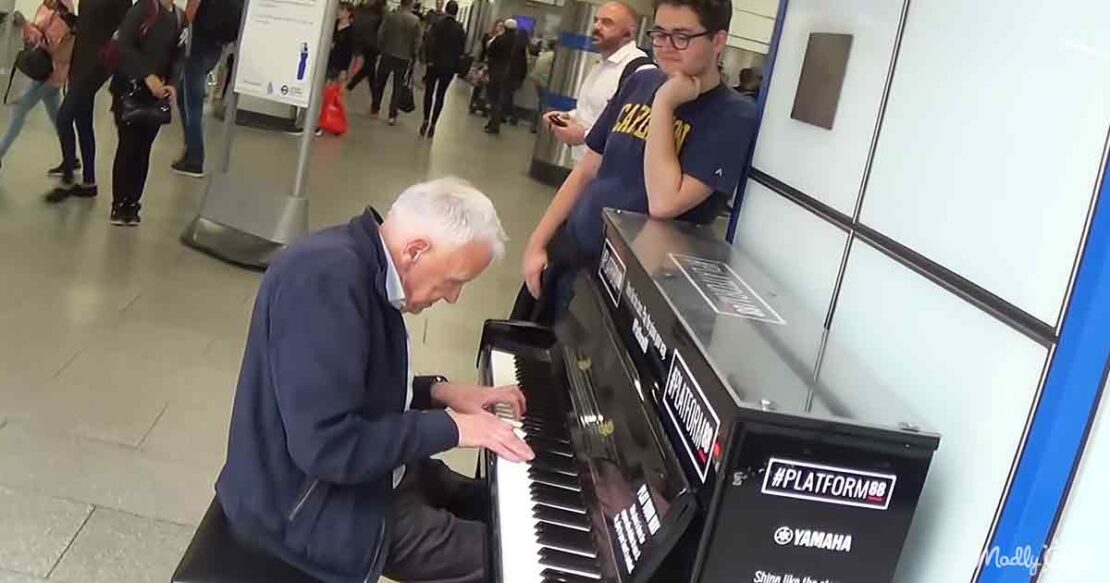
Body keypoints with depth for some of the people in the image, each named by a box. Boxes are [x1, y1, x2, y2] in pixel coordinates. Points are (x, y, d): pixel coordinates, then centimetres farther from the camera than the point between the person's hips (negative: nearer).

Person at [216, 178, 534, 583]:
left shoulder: (365, 264, 3)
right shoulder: (328, 277, -28)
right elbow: (327, 447, -33)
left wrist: (437, 392, 2)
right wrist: (448, 427, -23)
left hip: (355, 468, 10)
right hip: (307, 506, -10)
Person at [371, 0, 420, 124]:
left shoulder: (390, 16, -8)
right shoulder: (415, 21, -9)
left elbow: (380, 34, -7)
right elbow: (416, 41, -8)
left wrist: (382, 48, 8)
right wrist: (412, 56, 6)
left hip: (388, 55, 0)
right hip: (404, 58, 0)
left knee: (380, 83, 17)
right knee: (397, 88, 8)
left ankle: (375, 109, 23)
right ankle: (392, 115, 6)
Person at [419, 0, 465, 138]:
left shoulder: (437, 23, -5)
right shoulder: (460, 29, 0)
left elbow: (429, 42, -11)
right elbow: (461, 49, -1)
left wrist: (428, 58, -7)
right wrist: (456, 66, 6)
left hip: (435, 63, -1)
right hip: (449, 66, 1)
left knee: (429, 92, 12)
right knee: (440, 95, 8)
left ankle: (426, 119, -2)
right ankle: (433, 123, 4)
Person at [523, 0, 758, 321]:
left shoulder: (733, 118, -15)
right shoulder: (641, 82, 3)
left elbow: (664, 203, -26)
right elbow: (587, 170, 9)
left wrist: (664, 103, -23)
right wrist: (537, 243, 4)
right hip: (567, 256, 6)